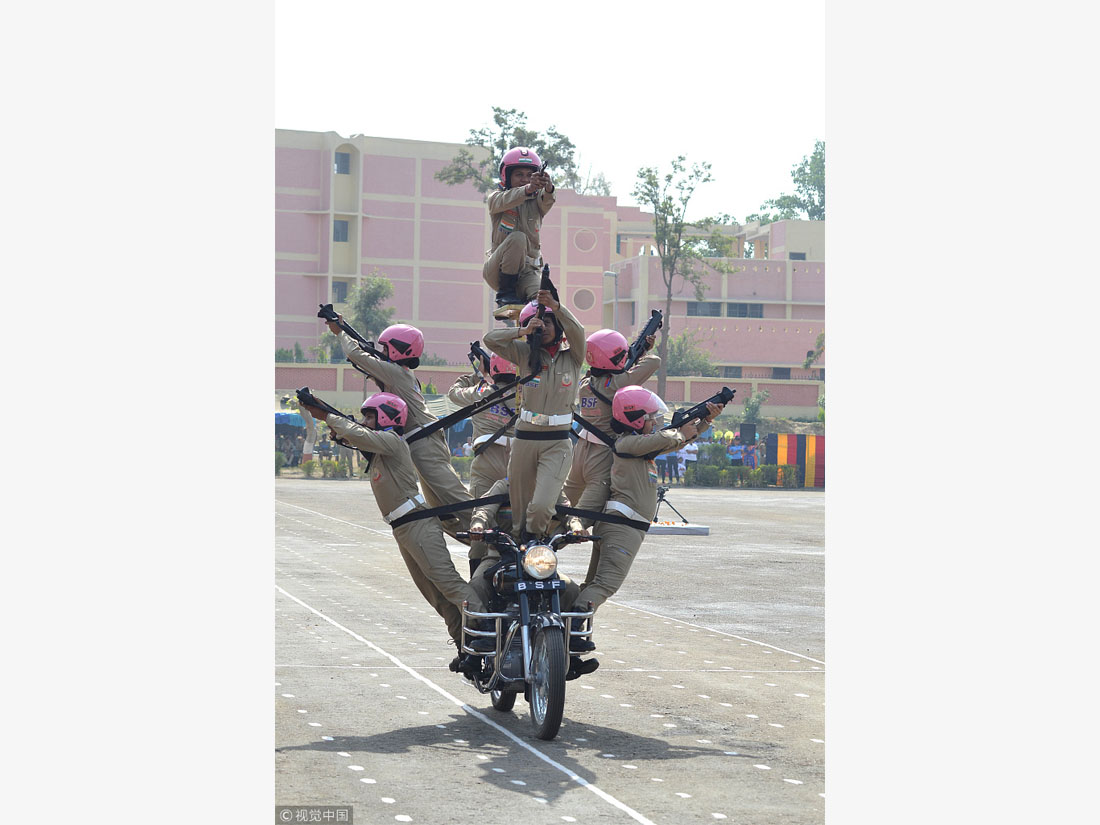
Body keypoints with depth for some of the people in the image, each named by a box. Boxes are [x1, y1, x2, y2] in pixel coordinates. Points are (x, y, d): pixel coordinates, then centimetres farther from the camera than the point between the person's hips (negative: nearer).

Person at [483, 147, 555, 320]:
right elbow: (506, 201, -22)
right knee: (517, 237, -31)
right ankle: (506, 296, -20)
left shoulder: (536, 201, 11)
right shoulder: (496, 198, 4)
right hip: (497, 271, -1)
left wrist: (548, 188, -40)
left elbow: (546, 202, -15)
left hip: (528, 270, 1)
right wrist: (528, 189, -43)